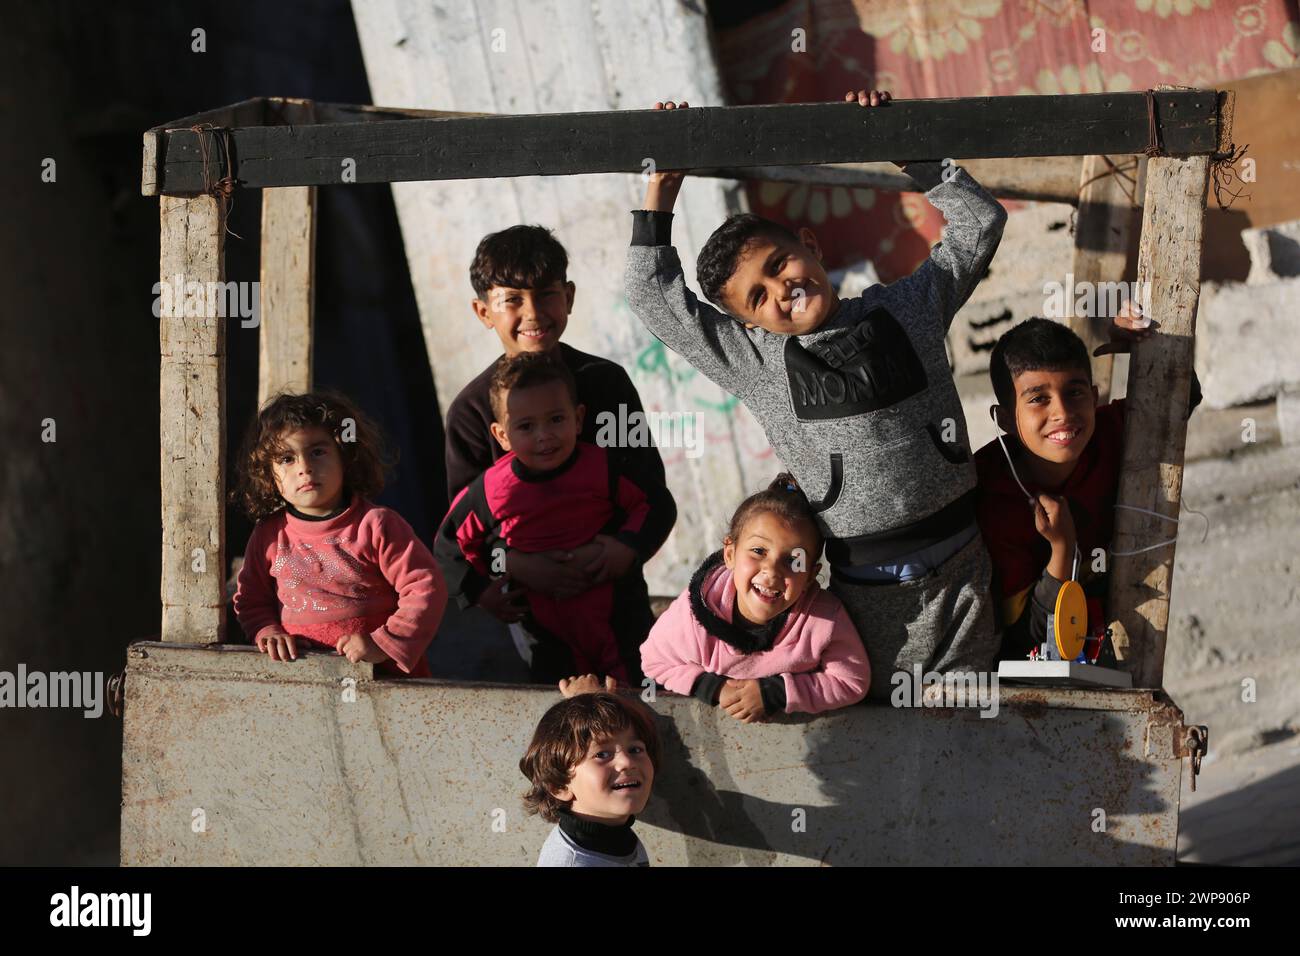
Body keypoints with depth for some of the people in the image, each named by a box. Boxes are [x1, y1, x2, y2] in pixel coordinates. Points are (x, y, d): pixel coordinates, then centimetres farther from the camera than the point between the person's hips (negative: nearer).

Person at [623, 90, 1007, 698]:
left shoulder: (907, 310, 3)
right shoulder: (756, 361, 1)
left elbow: (978, 222, 11)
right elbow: (653, 296, 2)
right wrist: (660, 191, 0)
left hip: (956, 573, 1)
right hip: (868, 595, 0)